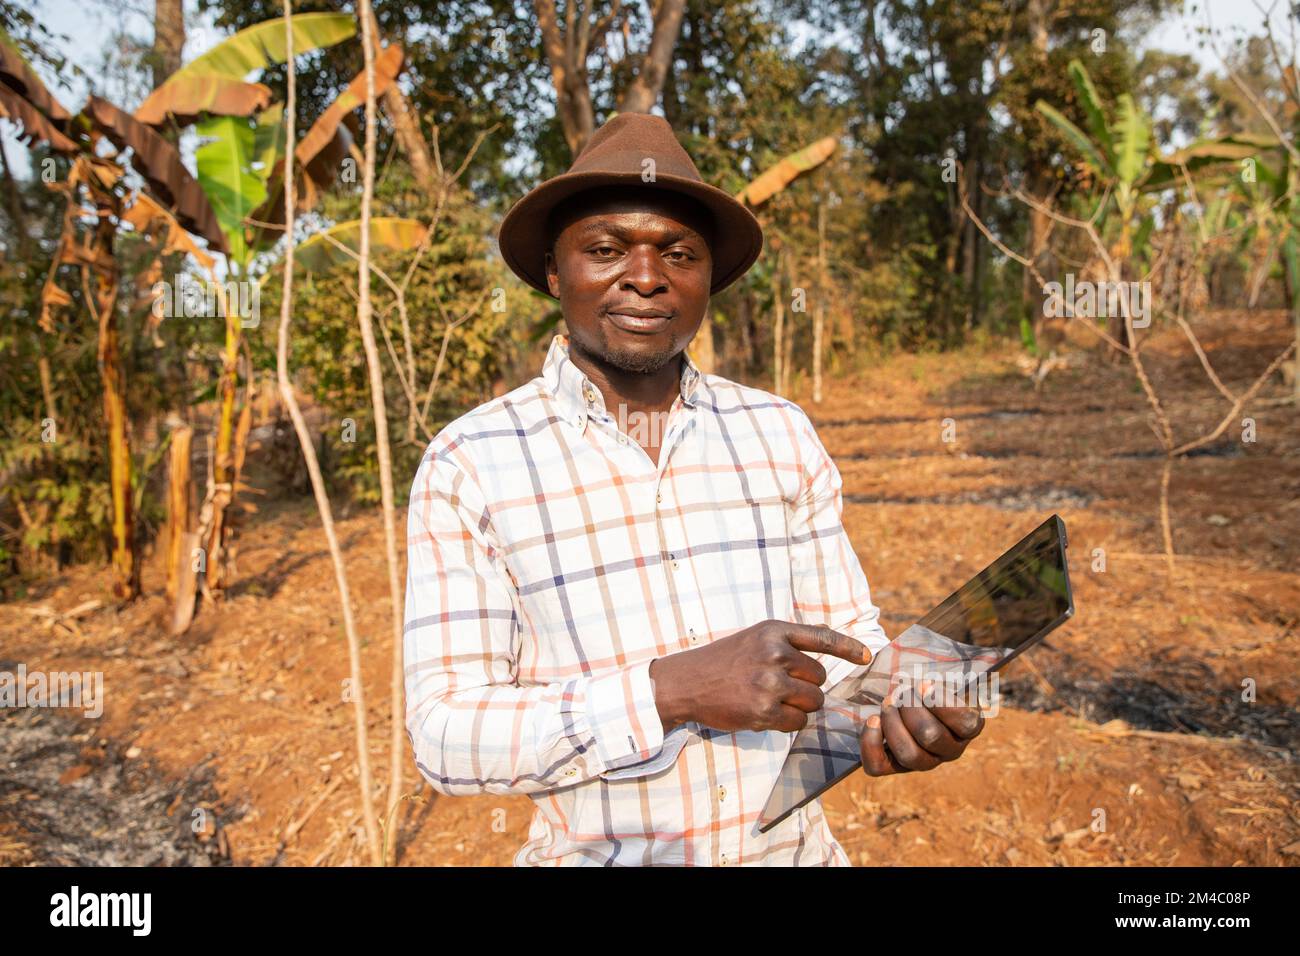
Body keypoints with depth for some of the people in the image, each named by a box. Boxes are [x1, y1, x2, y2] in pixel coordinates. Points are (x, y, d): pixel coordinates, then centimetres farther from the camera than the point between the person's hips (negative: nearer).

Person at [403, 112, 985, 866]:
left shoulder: (783, 434, -2)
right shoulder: (468, 465, -12)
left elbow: (847, 631, 3)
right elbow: (444, 735, -16)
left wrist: (896, 703, -19)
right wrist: (672, 690, -28)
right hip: (600, 851, -2)